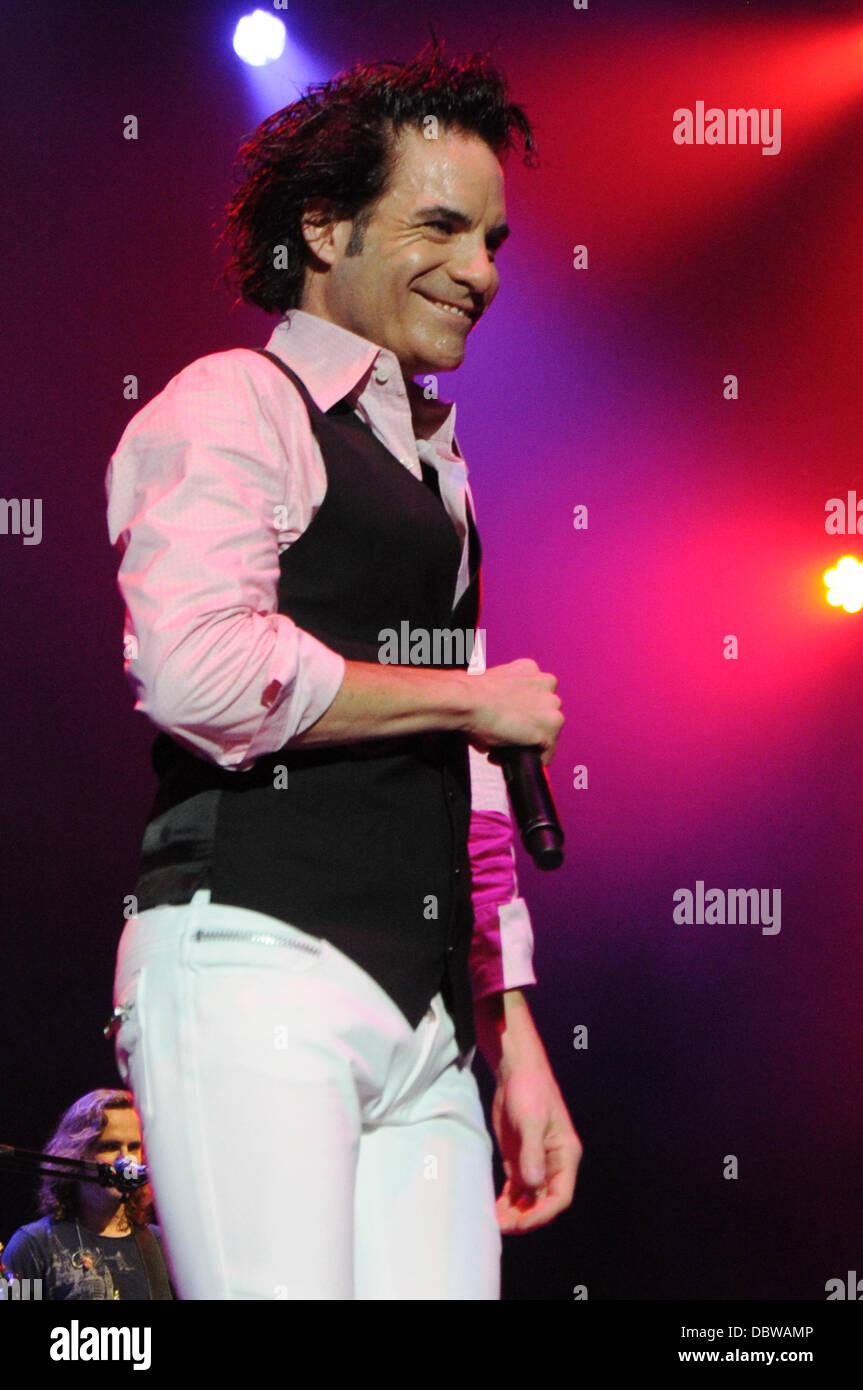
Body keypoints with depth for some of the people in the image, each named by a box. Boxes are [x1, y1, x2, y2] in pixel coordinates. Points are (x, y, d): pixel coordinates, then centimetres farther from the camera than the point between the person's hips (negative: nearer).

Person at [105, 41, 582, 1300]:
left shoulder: (431, 464, 25)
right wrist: (471, 696, -6)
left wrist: (518, 1047, 18)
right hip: (256, 975, -8)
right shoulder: (234, 406, -1)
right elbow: (197, 670, -19)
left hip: (428, 1020, 8)